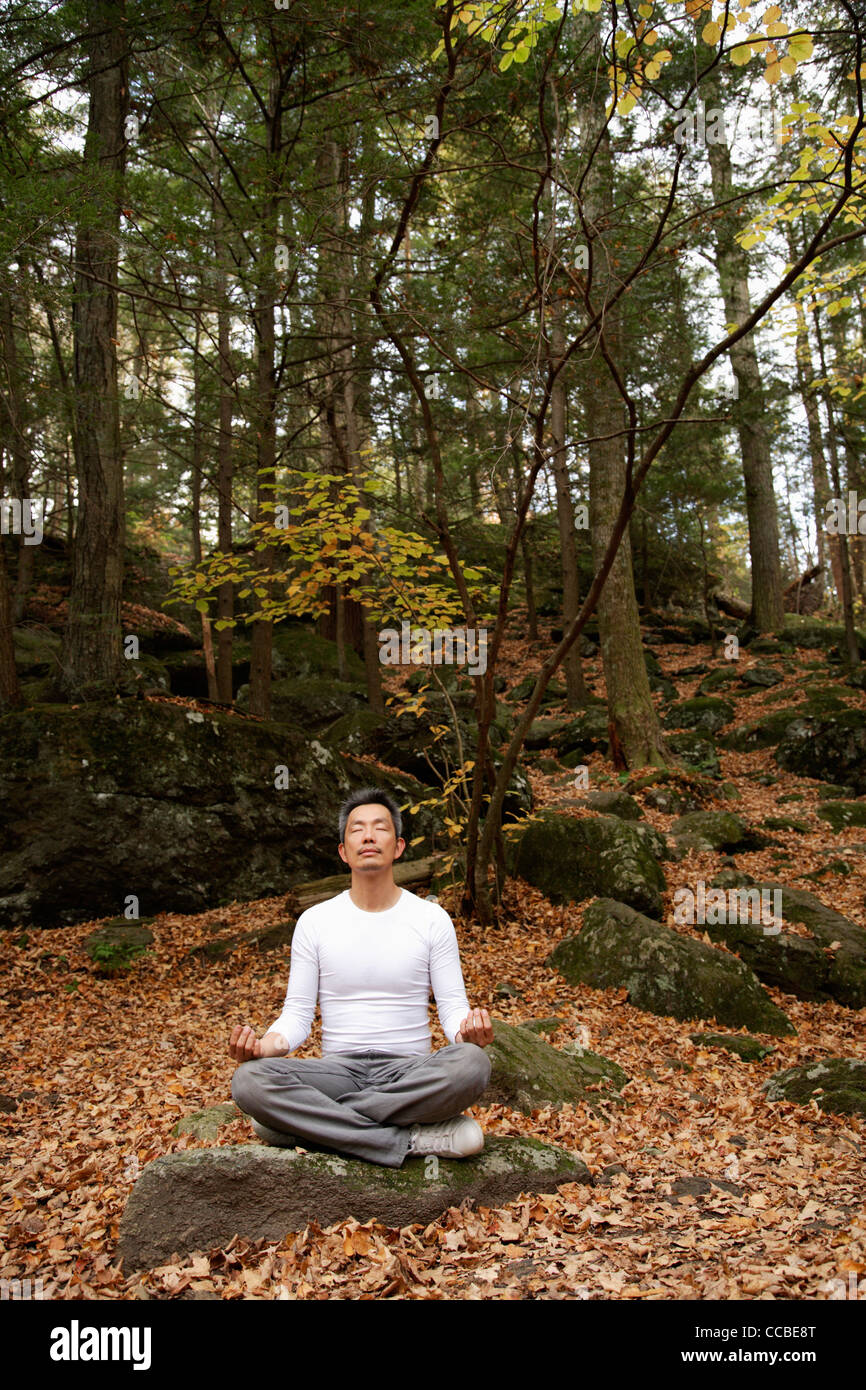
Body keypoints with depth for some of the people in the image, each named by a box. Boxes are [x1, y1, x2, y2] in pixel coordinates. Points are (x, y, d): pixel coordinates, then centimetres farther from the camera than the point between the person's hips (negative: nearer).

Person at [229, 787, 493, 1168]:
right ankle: (413, 1139, -26)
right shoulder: (314, 921, 6)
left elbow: (453, 1006, 1)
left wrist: (467, 1031, -23)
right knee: (249, 1079, -29)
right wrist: (264, 1046, -18)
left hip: (411, 1072, -1)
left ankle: (319, 1121, -22)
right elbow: (297, 1013, 4)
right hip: (338, 1070, 1)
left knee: (471, 1064, -34)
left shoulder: (432, 918, 3)